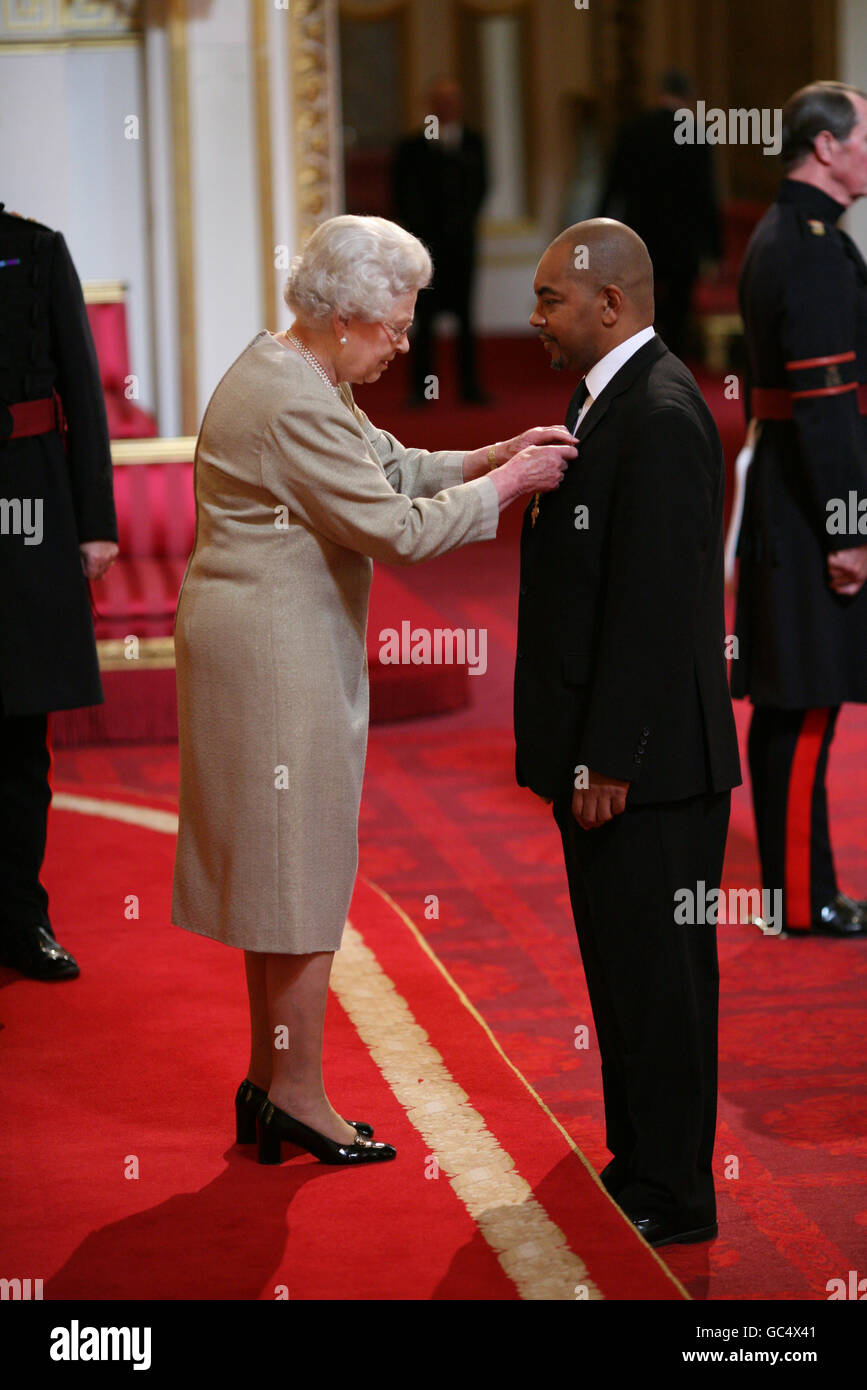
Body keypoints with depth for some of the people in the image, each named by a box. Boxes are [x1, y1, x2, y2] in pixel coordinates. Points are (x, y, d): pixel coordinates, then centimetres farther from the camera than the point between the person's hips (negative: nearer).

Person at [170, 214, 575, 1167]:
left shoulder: (291, 373, 11)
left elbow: (388, 467, 16)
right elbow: (396, 529, -22)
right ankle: (297, 1098, 8)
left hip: (282, 649, 11)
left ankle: (270, 1080, 24)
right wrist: (506, 485, -12)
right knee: (303, 870, -2)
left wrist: (492, 455, 3)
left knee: (281, 866, 16)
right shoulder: (293, 402, -22)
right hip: (276, 653, -11)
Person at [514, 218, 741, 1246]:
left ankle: (670, 1196, 9)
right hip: (606, 755, 10)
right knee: (622, 970, 17)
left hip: (648, 762, -10)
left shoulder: (660, 417, -18)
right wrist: (574, 755, 16)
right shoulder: (604, 399, 13)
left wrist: (607, 762, -21)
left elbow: (655, 607, -22)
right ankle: (640, 1162, 28)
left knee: (656, 975, -1)